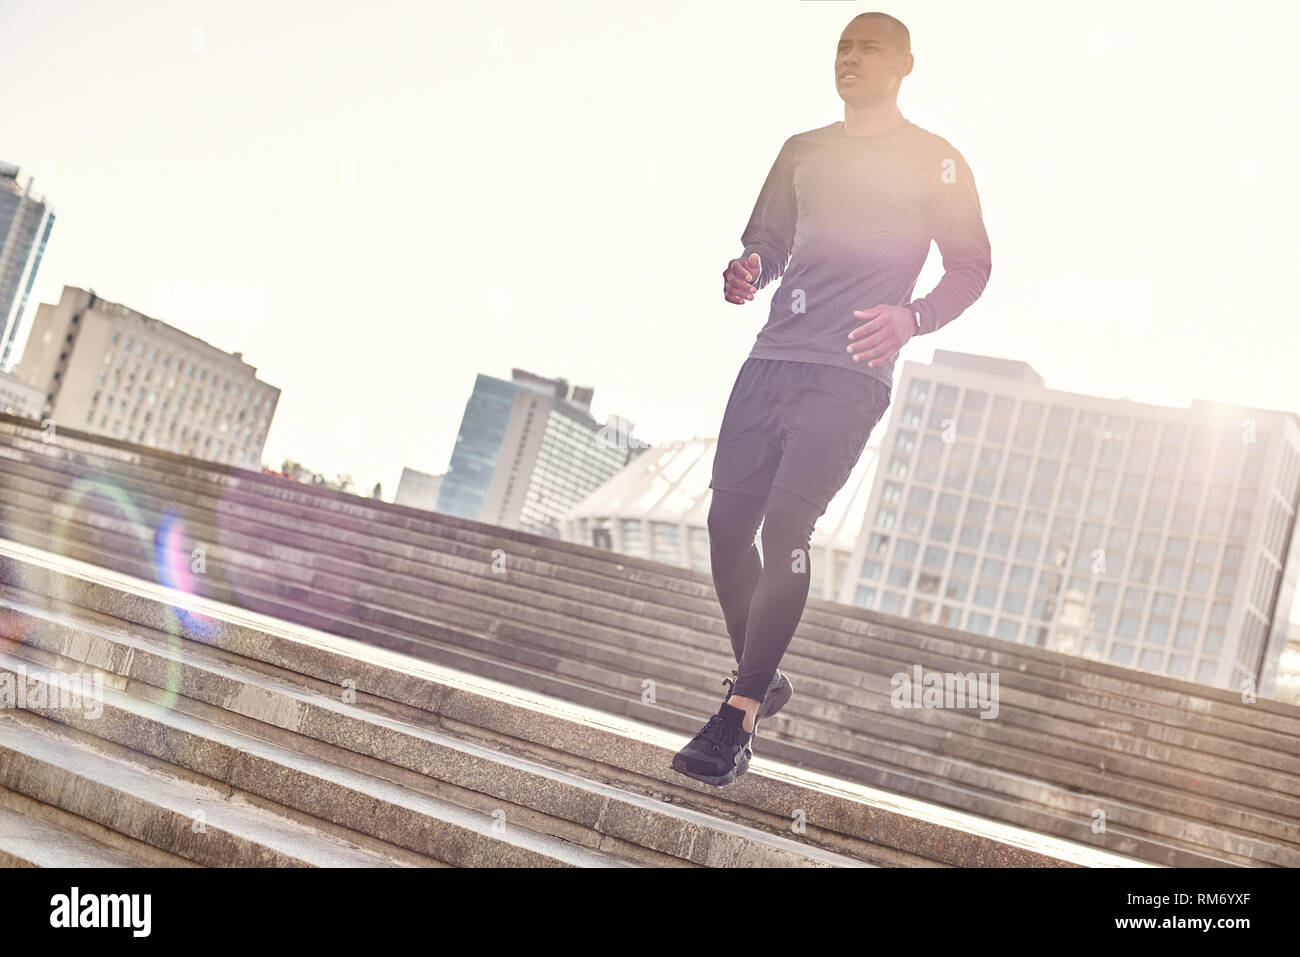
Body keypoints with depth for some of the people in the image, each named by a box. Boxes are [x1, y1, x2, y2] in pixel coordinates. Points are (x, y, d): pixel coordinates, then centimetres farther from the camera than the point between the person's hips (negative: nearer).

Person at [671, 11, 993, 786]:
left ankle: (739, 718, -13)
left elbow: (972, 267, 5)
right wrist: (749, 271, -2)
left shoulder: (934, 162, 7)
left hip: (850, 377, -5)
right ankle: (760, 679, 21)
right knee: (728, 522, 0)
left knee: (784, 528, -17)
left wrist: (912, 319, -14)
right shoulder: (803, 152, 21)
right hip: (772, 360, 5)